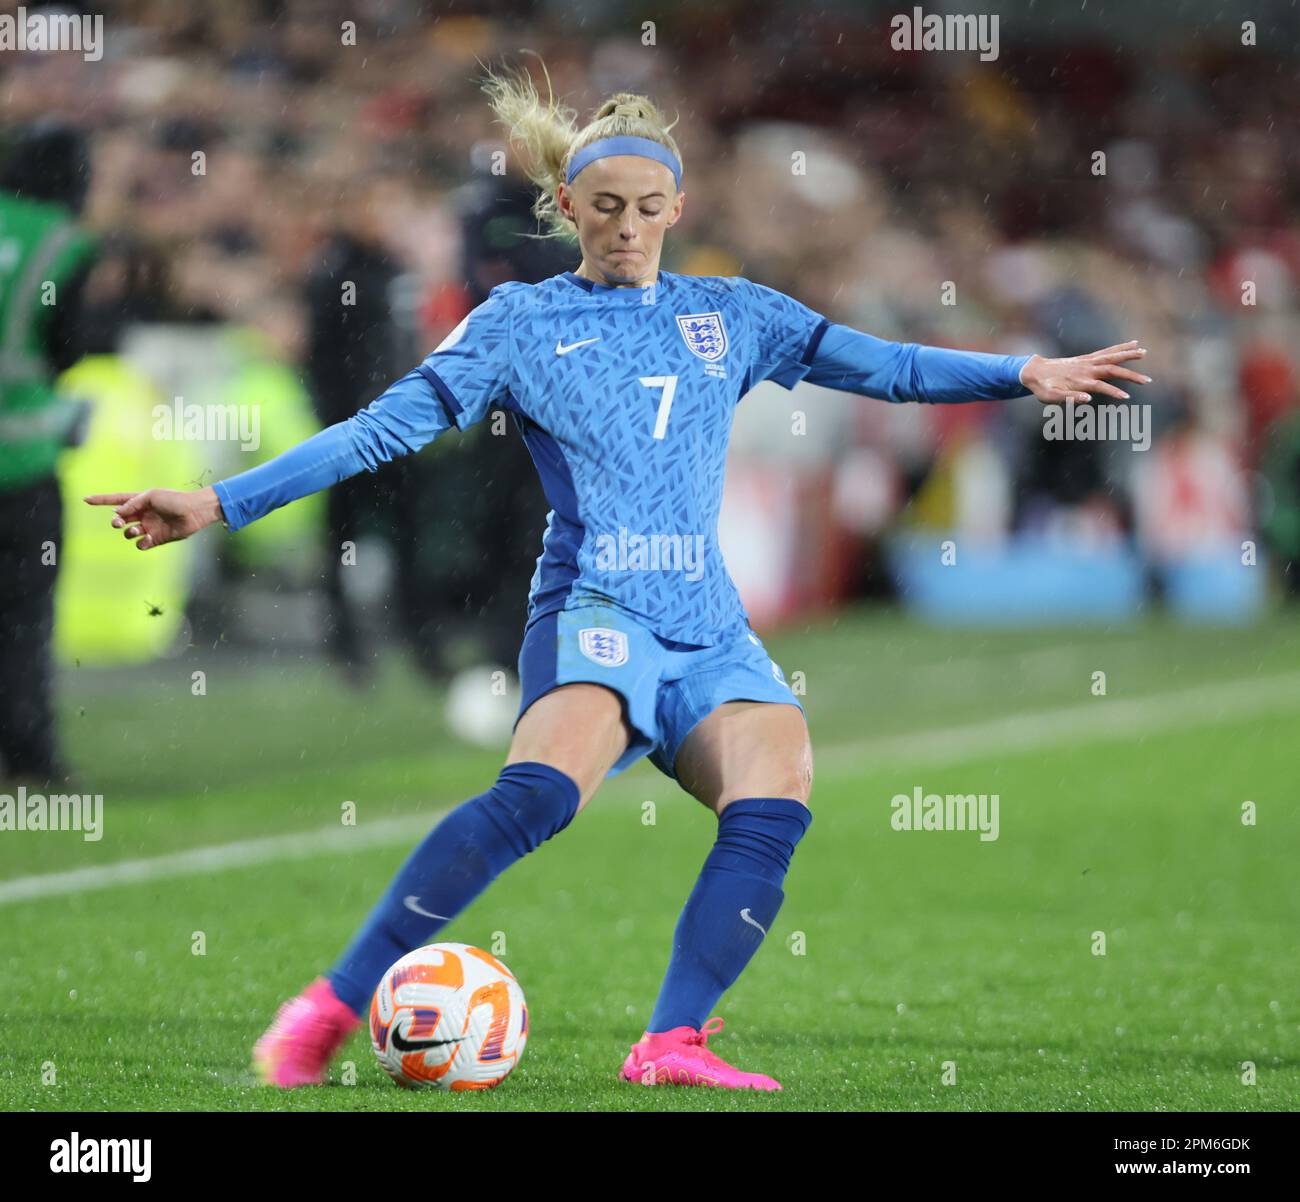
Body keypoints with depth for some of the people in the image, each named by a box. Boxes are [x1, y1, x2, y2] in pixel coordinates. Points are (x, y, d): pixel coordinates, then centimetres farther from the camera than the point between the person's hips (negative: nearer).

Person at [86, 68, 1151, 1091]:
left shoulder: (731, 315, 18)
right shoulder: (521, 324, 9)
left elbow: (883, 367, 18)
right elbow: (385, 428, 4)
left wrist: (1026, 374, 8)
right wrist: (218, 504, -3)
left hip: (711, 627, 5)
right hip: (594, 611, -5)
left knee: (776, 805, -24)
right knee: (541, 792, -32)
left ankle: (672, 1046, -23)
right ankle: (332, 1005, -30)